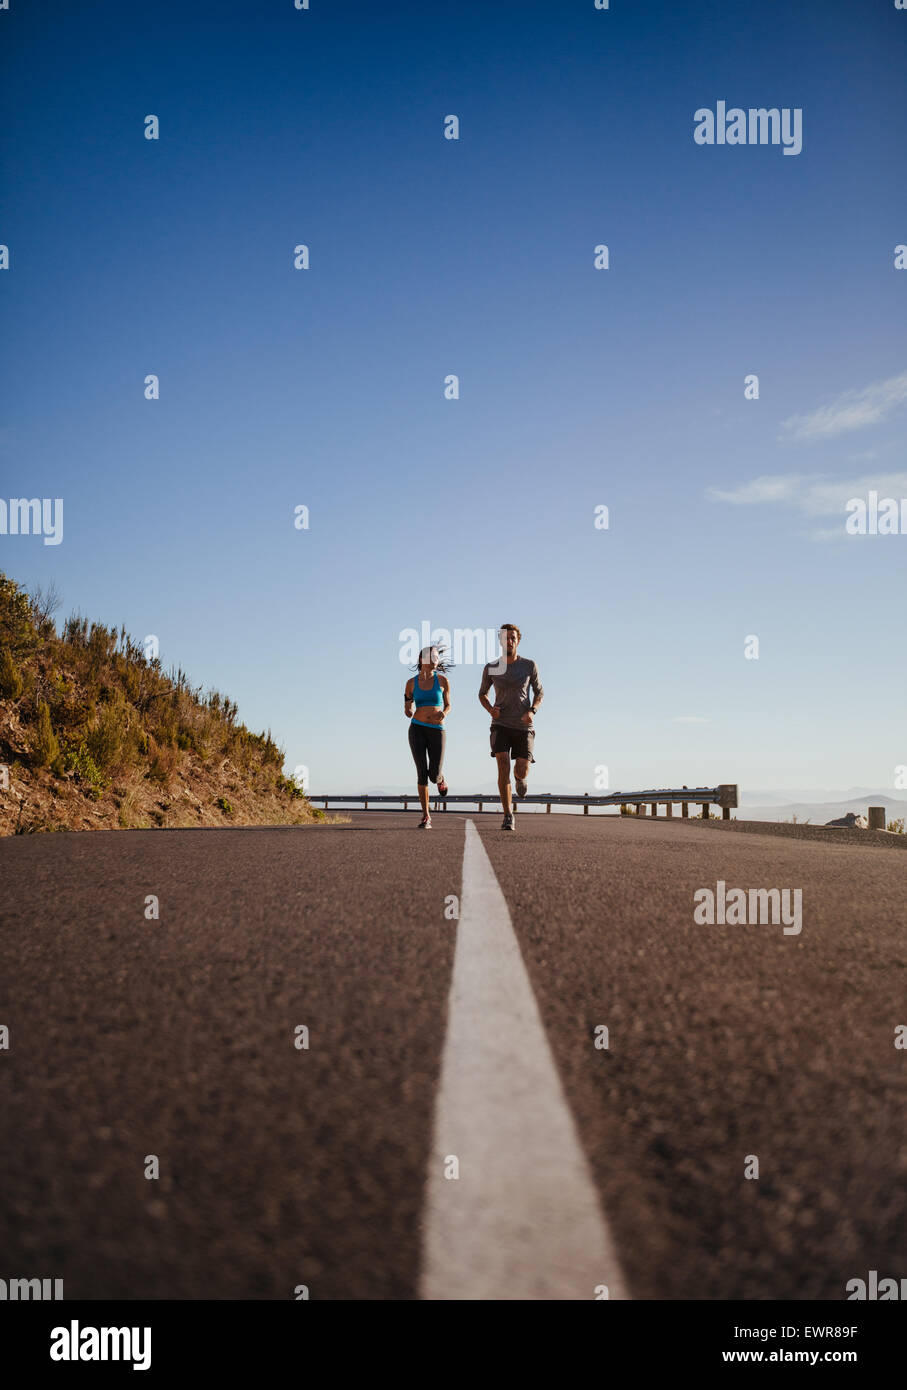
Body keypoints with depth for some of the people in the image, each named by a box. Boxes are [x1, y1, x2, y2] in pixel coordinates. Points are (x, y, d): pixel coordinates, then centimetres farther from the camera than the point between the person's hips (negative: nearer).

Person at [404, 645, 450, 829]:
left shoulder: (443, 680, 3)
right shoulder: (411, 682, 5)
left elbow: (448, 705, 12)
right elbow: (409, 712, 13)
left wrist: (444, 713, -12)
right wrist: (408, 710, -13)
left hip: (436, 730, 0)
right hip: (417, 729, 0)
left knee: (434, 775, -5)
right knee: (422, 772, -11)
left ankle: (440, 778, 36)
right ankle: (426, 816, -1)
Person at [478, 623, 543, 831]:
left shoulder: (529, 665, -2)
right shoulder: (491, 668, 0)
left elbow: (539, 692, 9)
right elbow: (482, 694, 15)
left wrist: (532, 711, -12)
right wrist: (490, 709, -8)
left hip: (523, 727, 0)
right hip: (501, 725, 0)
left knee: (521, 771, -7)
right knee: (503, 766, -19)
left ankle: (520, 778, 36)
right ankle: (508, 816, -11)